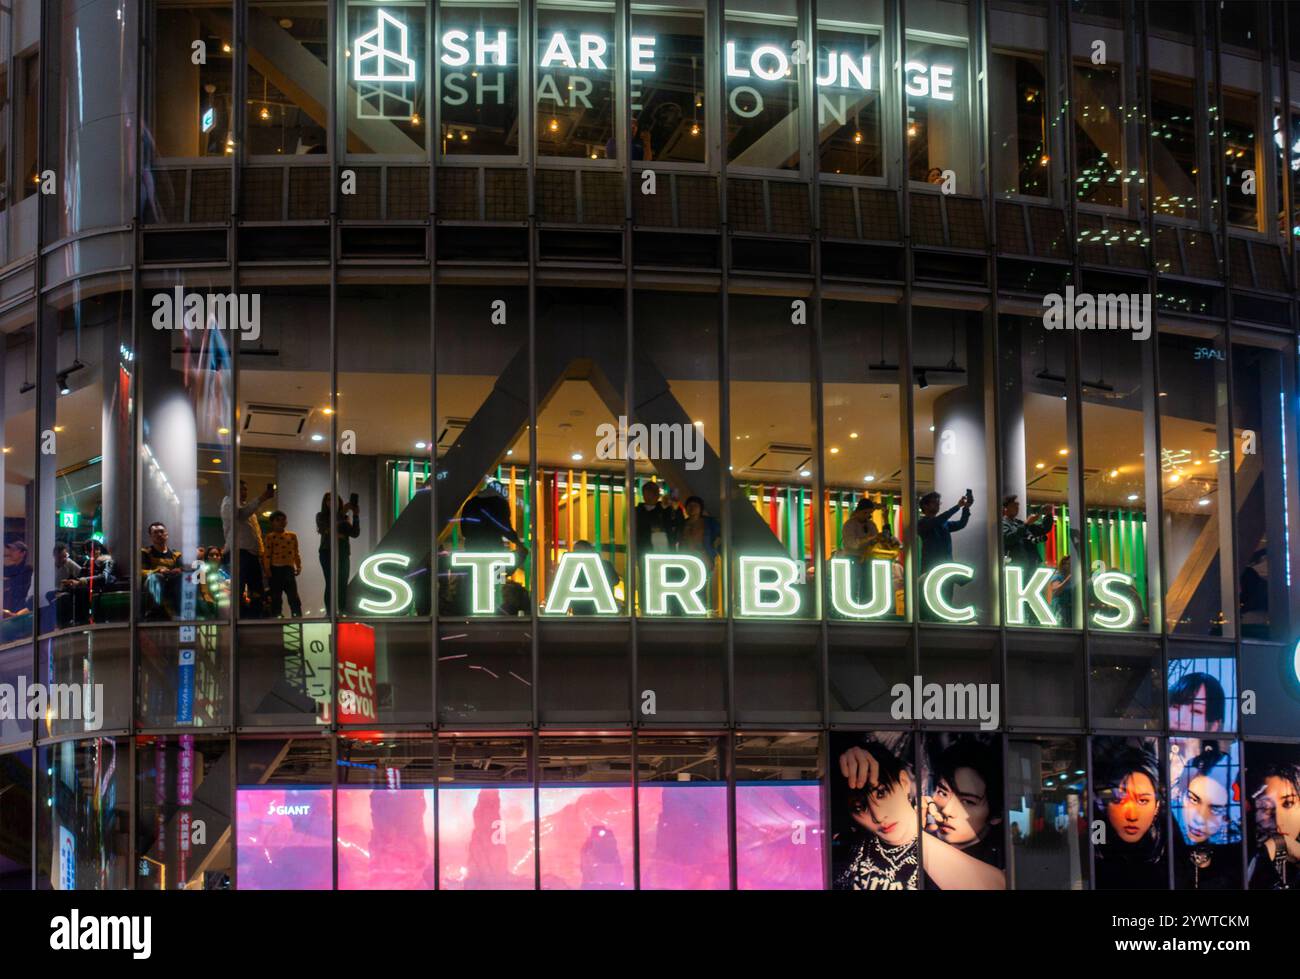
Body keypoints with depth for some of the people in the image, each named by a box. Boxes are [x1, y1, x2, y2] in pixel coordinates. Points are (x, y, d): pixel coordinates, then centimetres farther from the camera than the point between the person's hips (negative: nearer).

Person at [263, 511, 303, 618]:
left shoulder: (292, 536, 10)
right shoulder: (270, 537, -1)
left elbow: (296, 553, 12)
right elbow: (267, 555, -5)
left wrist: (298, 566, 4)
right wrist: (267, 569, -11)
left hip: (288, 569, 2)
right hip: (275, 569, -2)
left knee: (293, 595, 1)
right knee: (276, 597, 3)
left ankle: (297, 616, 2)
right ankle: (275, 617, 8)